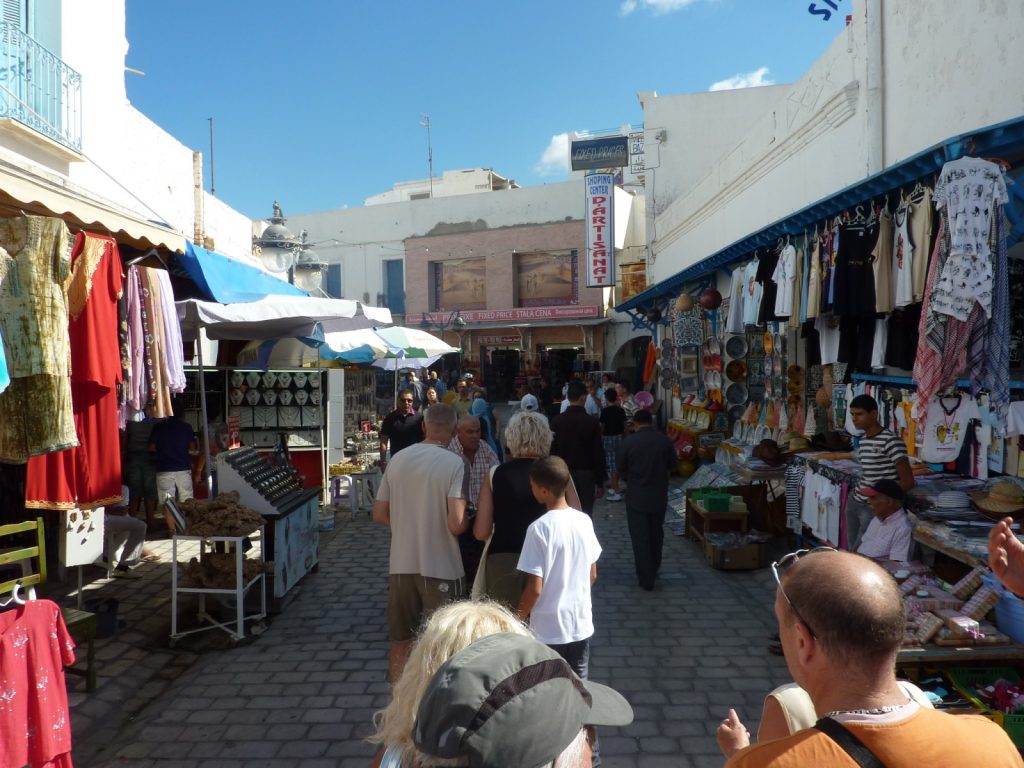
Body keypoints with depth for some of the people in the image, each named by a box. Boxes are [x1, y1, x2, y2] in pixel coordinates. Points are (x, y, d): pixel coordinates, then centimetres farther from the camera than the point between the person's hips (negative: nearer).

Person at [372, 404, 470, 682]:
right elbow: (456, 524, -21)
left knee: (400, 642, 19)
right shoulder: (455, 463, -14)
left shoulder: (398, 459, 1)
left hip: (401, 565, 4)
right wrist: (468, 520, 1)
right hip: (441, 568, -4)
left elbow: (379, 515, 6)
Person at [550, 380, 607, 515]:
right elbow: (598, 453, -5)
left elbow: (552, 450, -1)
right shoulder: (592, 422, -8)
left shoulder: (556, 421, -4)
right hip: (586, 475, -2)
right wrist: (600, 481, 3)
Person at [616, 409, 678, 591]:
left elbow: (620, 468, -4)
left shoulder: (628, 441, -13)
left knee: (640, 537, 5)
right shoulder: (665, 441, -7)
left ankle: (646, 579, 6)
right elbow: (672, 465, 4)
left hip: (636, 496, -3)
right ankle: (654, 569, 36)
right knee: (656, 533, 20)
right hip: (659, 495, 3)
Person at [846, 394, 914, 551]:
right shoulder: (863, 440, 11)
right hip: (855, 504, 8)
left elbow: (908, 481, -15)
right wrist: (857, 493, 8)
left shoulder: (890, 441, -14)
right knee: (852, 551, 10)